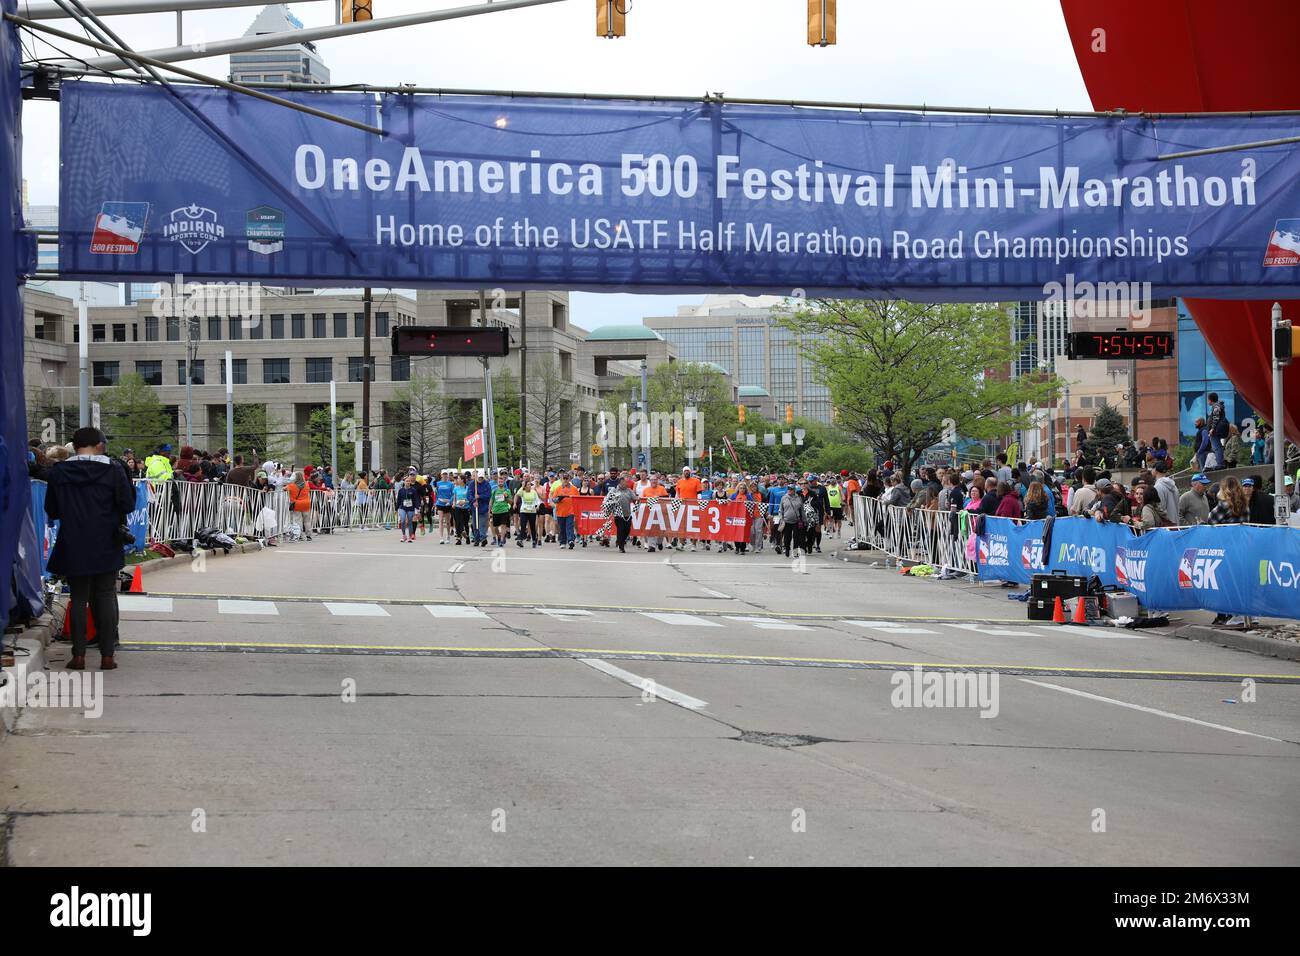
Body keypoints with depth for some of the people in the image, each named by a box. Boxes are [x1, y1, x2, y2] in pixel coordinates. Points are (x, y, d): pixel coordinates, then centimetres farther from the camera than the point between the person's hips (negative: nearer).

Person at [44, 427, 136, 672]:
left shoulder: (59, 471, -2)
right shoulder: (113, 469, -8)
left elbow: (51, 511, 6)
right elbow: (128, 505, -6)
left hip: (73, 547, 1)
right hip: (106, 545, -1)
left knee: (78, 598, 8)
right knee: (106, 597, 6)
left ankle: (78, 654, 5)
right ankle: (107, 655, 3)